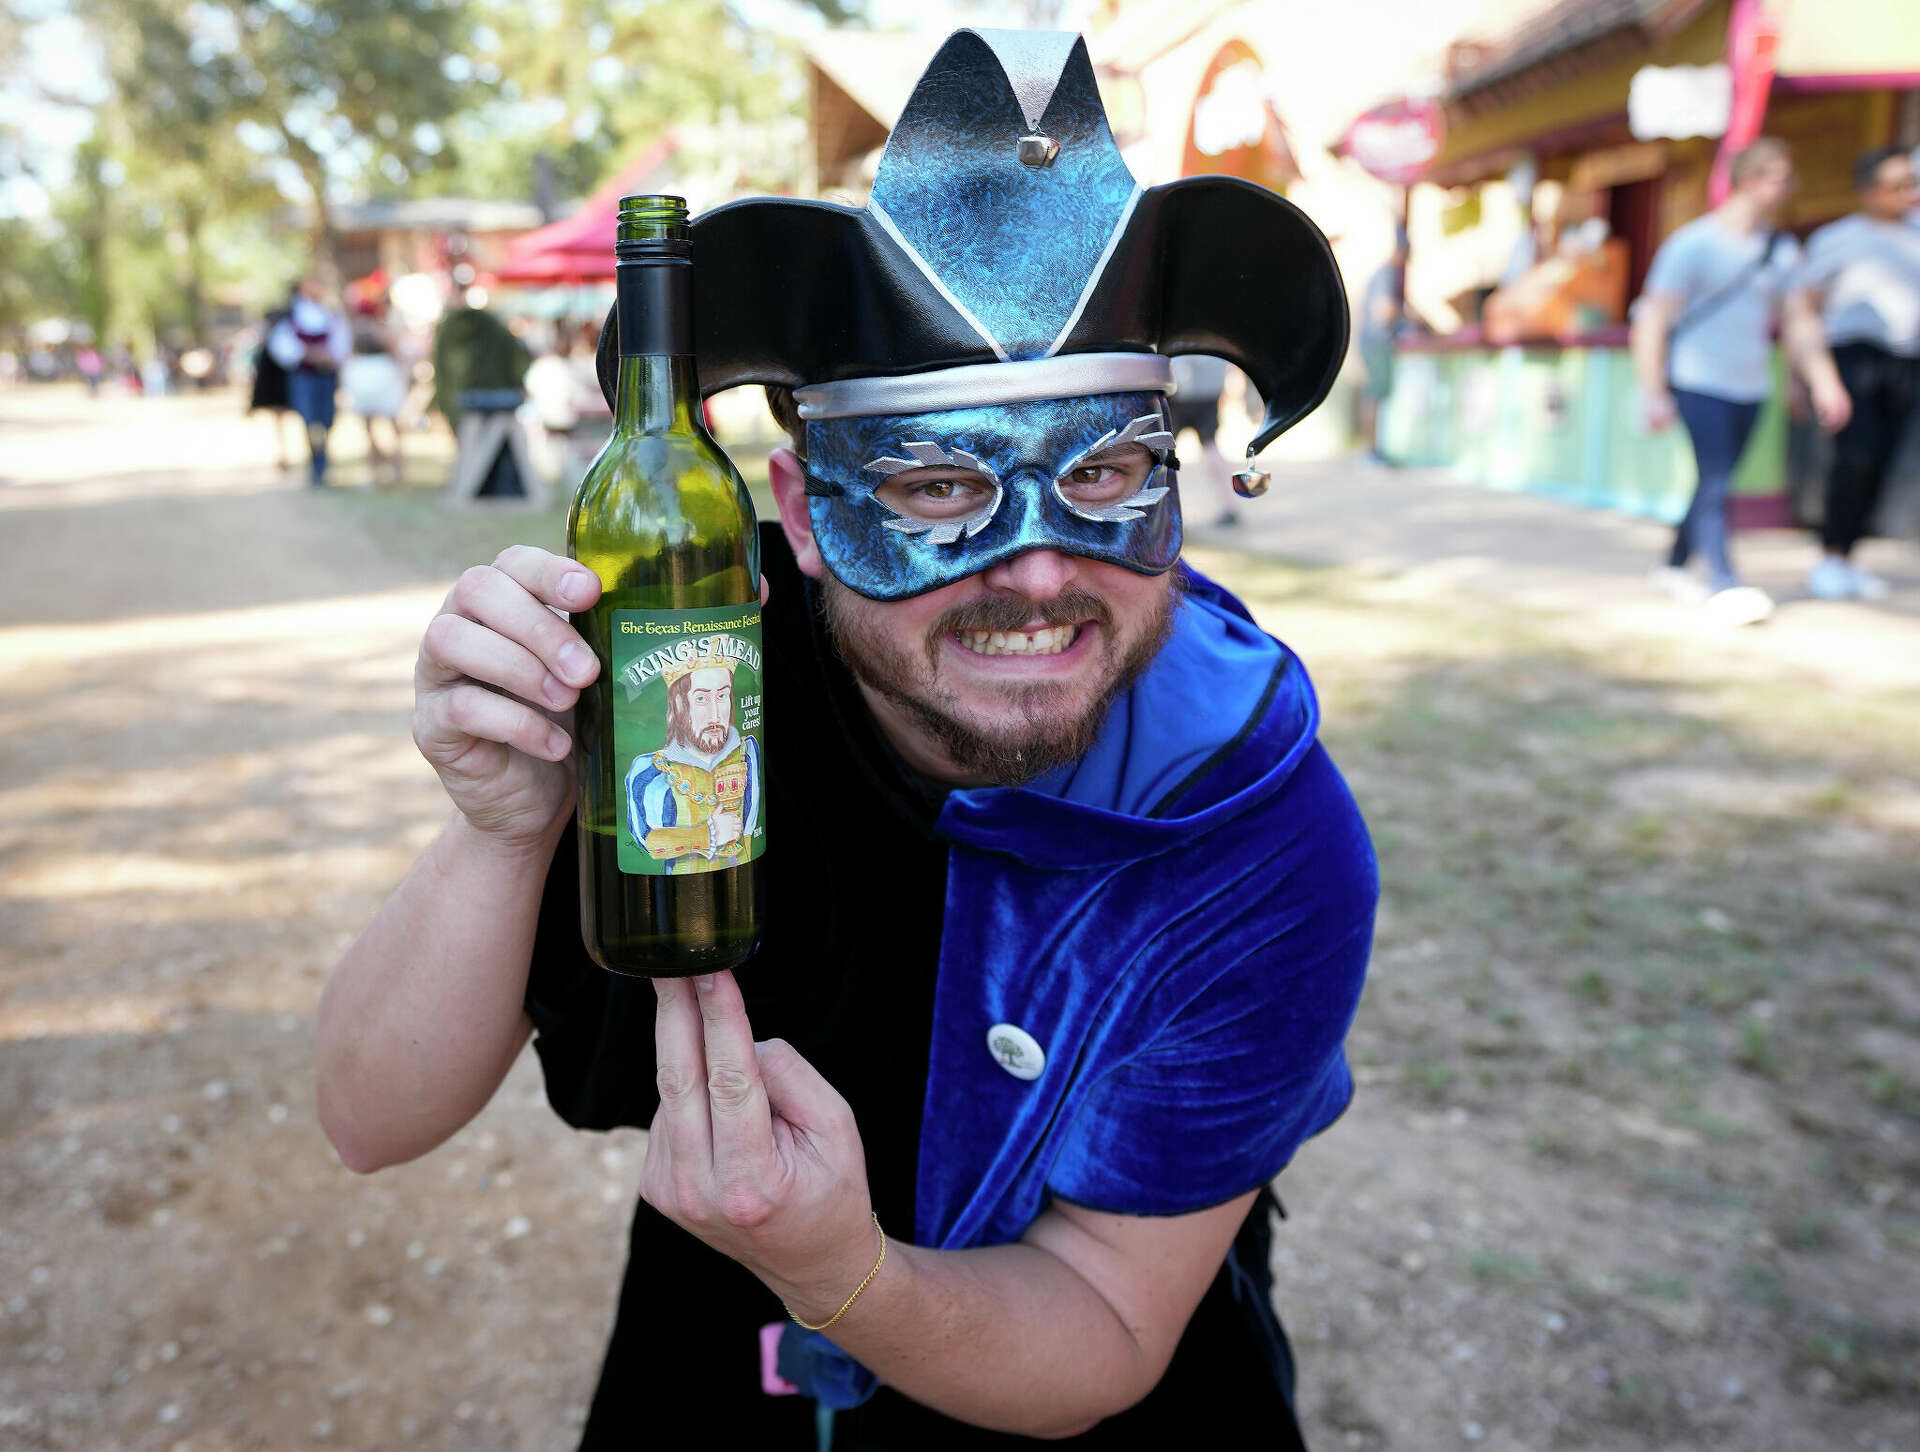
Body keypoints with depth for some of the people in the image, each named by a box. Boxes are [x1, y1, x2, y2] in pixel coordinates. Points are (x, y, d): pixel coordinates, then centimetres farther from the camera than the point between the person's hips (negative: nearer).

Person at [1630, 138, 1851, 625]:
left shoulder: (1782, 250, 11)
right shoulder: (1694, 243, -8)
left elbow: (1800, 324, 13)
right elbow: (1653, 320, -10)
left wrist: (1824, 383, 3)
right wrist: (1654, 394, -14)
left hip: (1751, 388, 6)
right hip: (1699, 383, -6)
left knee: (1715, 482, 10)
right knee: (1716, 484, -14)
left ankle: (1675, 565, 26)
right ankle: (1723, 586, -15)